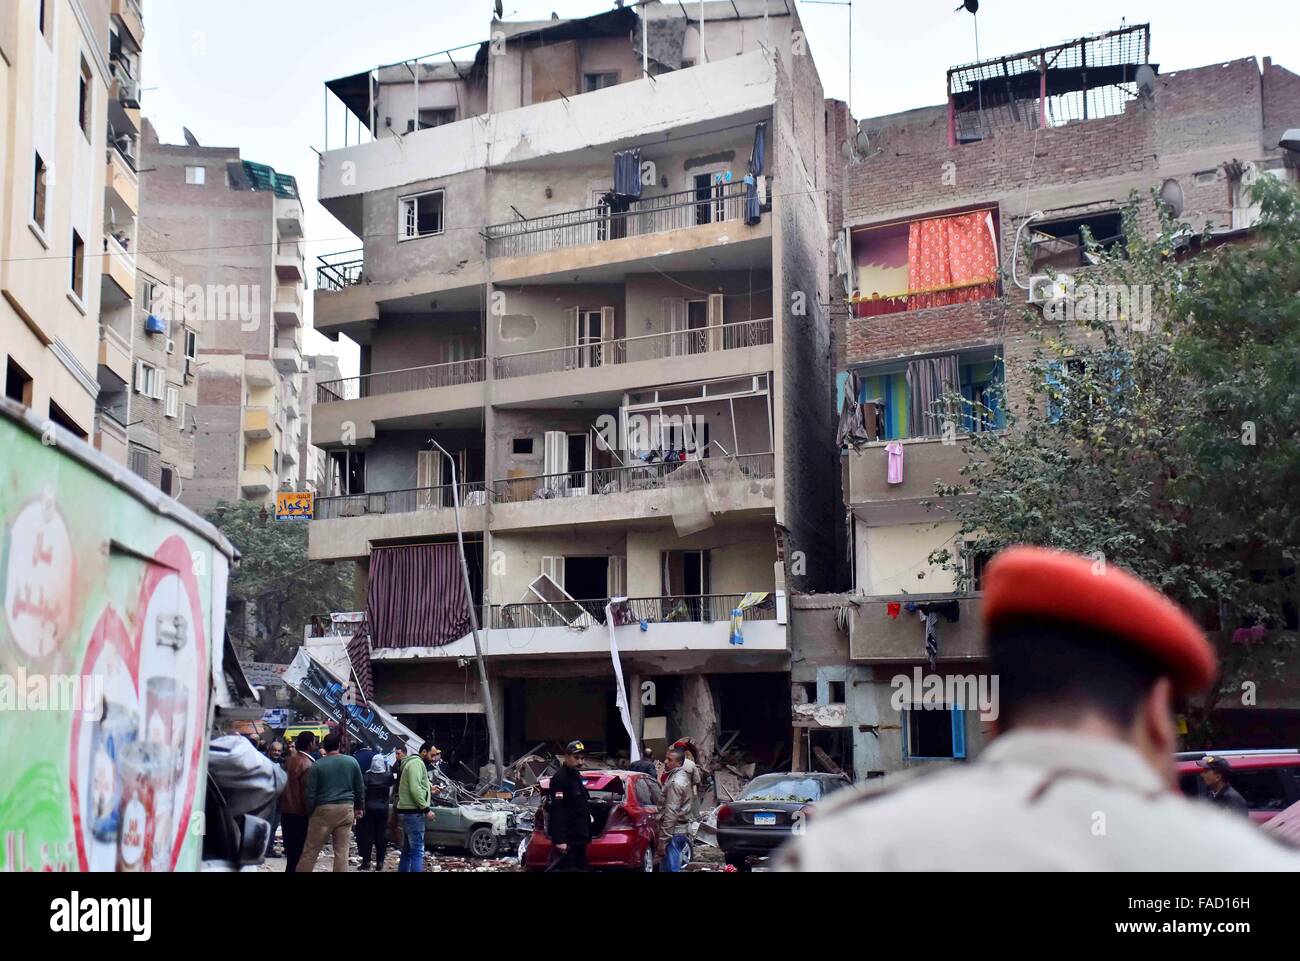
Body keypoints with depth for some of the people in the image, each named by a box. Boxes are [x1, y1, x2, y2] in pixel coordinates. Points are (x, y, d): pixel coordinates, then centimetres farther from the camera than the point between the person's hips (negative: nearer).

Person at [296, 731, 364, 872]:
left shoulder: (317, 765, -4)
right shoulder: (352, 761, 2)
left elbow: (311, 793, -4)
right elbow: (360, 788, 8)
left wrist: (311, 810, 7)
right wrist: (359, 807, 19)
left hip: (324, 809, -2)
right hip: (346, 808, 2)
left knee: (311, 850, 5)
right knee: (342, 850, 5)